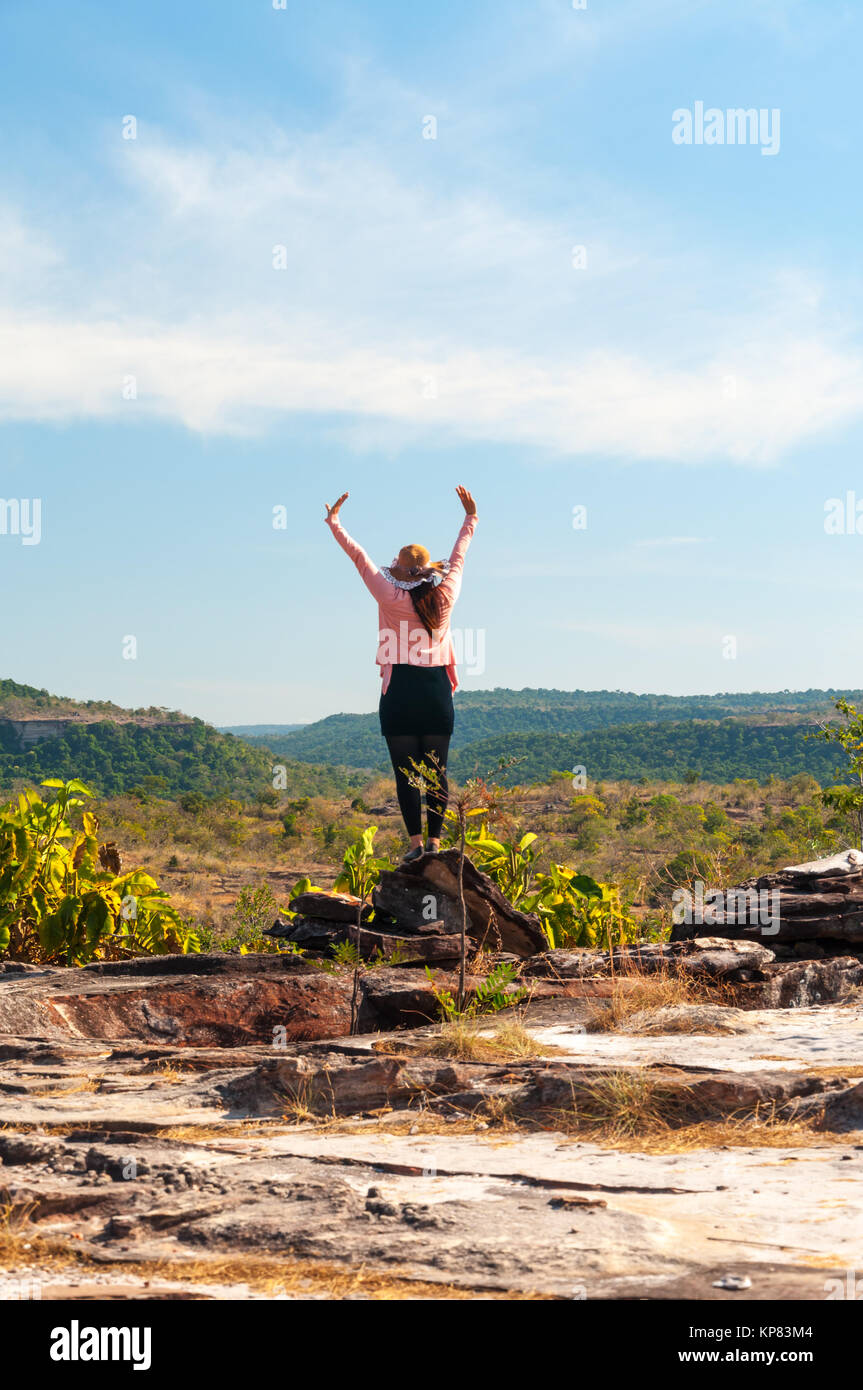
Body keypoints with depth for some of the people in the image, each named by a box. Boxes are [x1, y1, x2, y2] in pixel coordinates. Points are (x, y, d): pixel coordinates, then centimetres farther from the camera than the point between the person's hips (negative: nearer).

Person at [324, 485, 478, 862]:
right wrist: (470, 518, 32)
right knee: (436, 771, 5)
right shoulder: (445, 595, 1)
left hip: (401, 691, -3)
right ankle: (435, 841, 2)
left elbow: (360, 557, 1)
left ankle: (416, 842, -3)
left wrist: (333, 521, 12)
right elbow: (458, 557, 17)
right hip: (437, 690, 3)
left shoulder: (391, 598, -7)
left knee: (406, 772, 0)